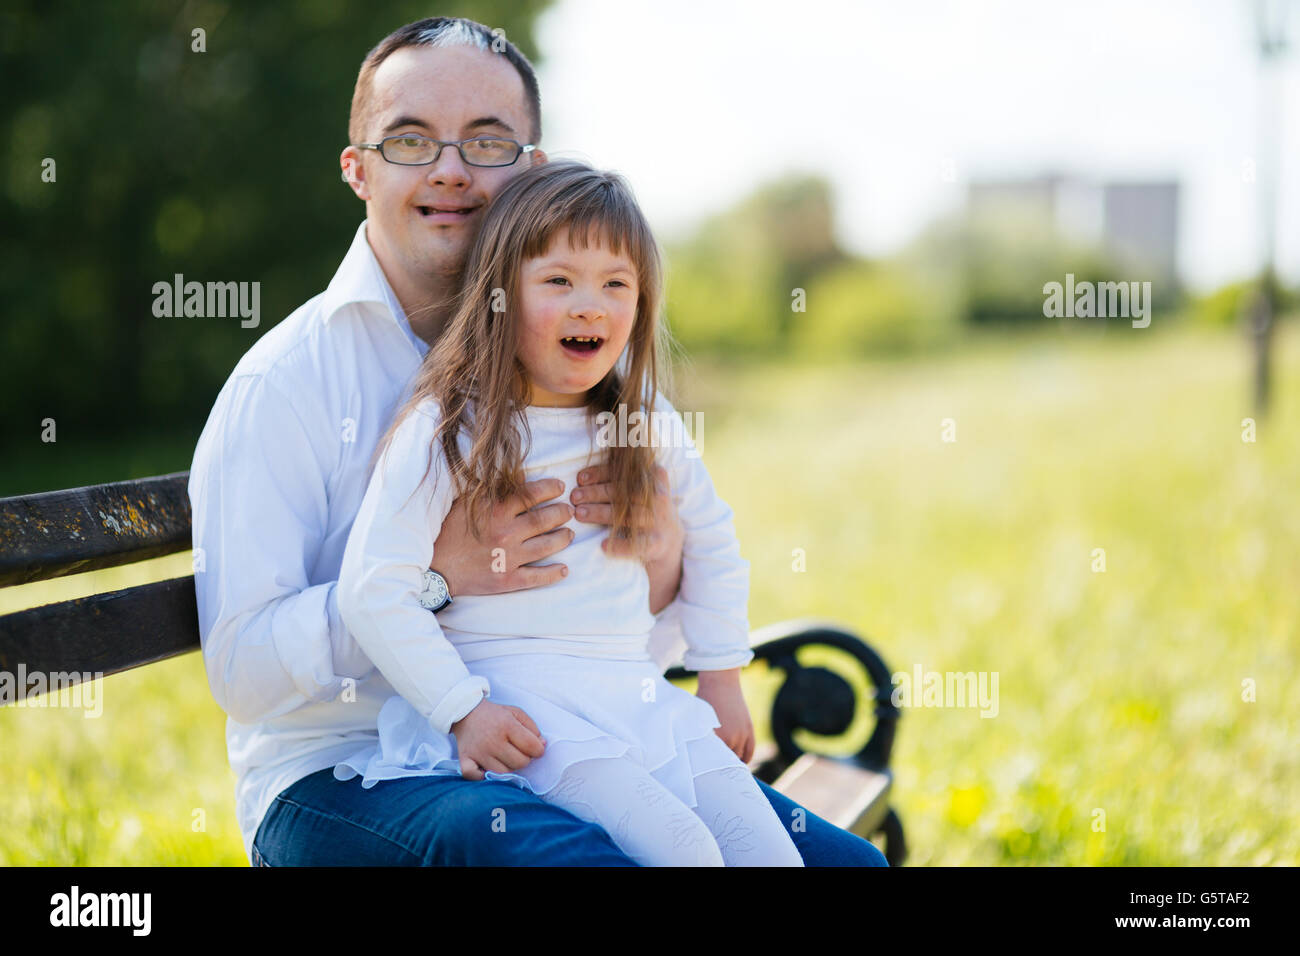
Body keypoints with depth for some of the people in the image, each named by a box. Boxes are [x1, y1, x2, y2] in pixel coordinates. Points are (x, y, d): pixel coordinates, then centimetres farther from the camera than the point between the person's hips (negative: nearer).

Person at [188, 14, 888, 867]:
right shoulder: (285, 380, -7)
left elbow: (639, 649, 14)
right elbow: (241, 669, -14)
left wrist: (660, 556, -9)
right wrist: (436, 573, -25)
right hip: (340, 779, -5)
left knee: (843, 858, -11)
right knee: (576, 855, -35)